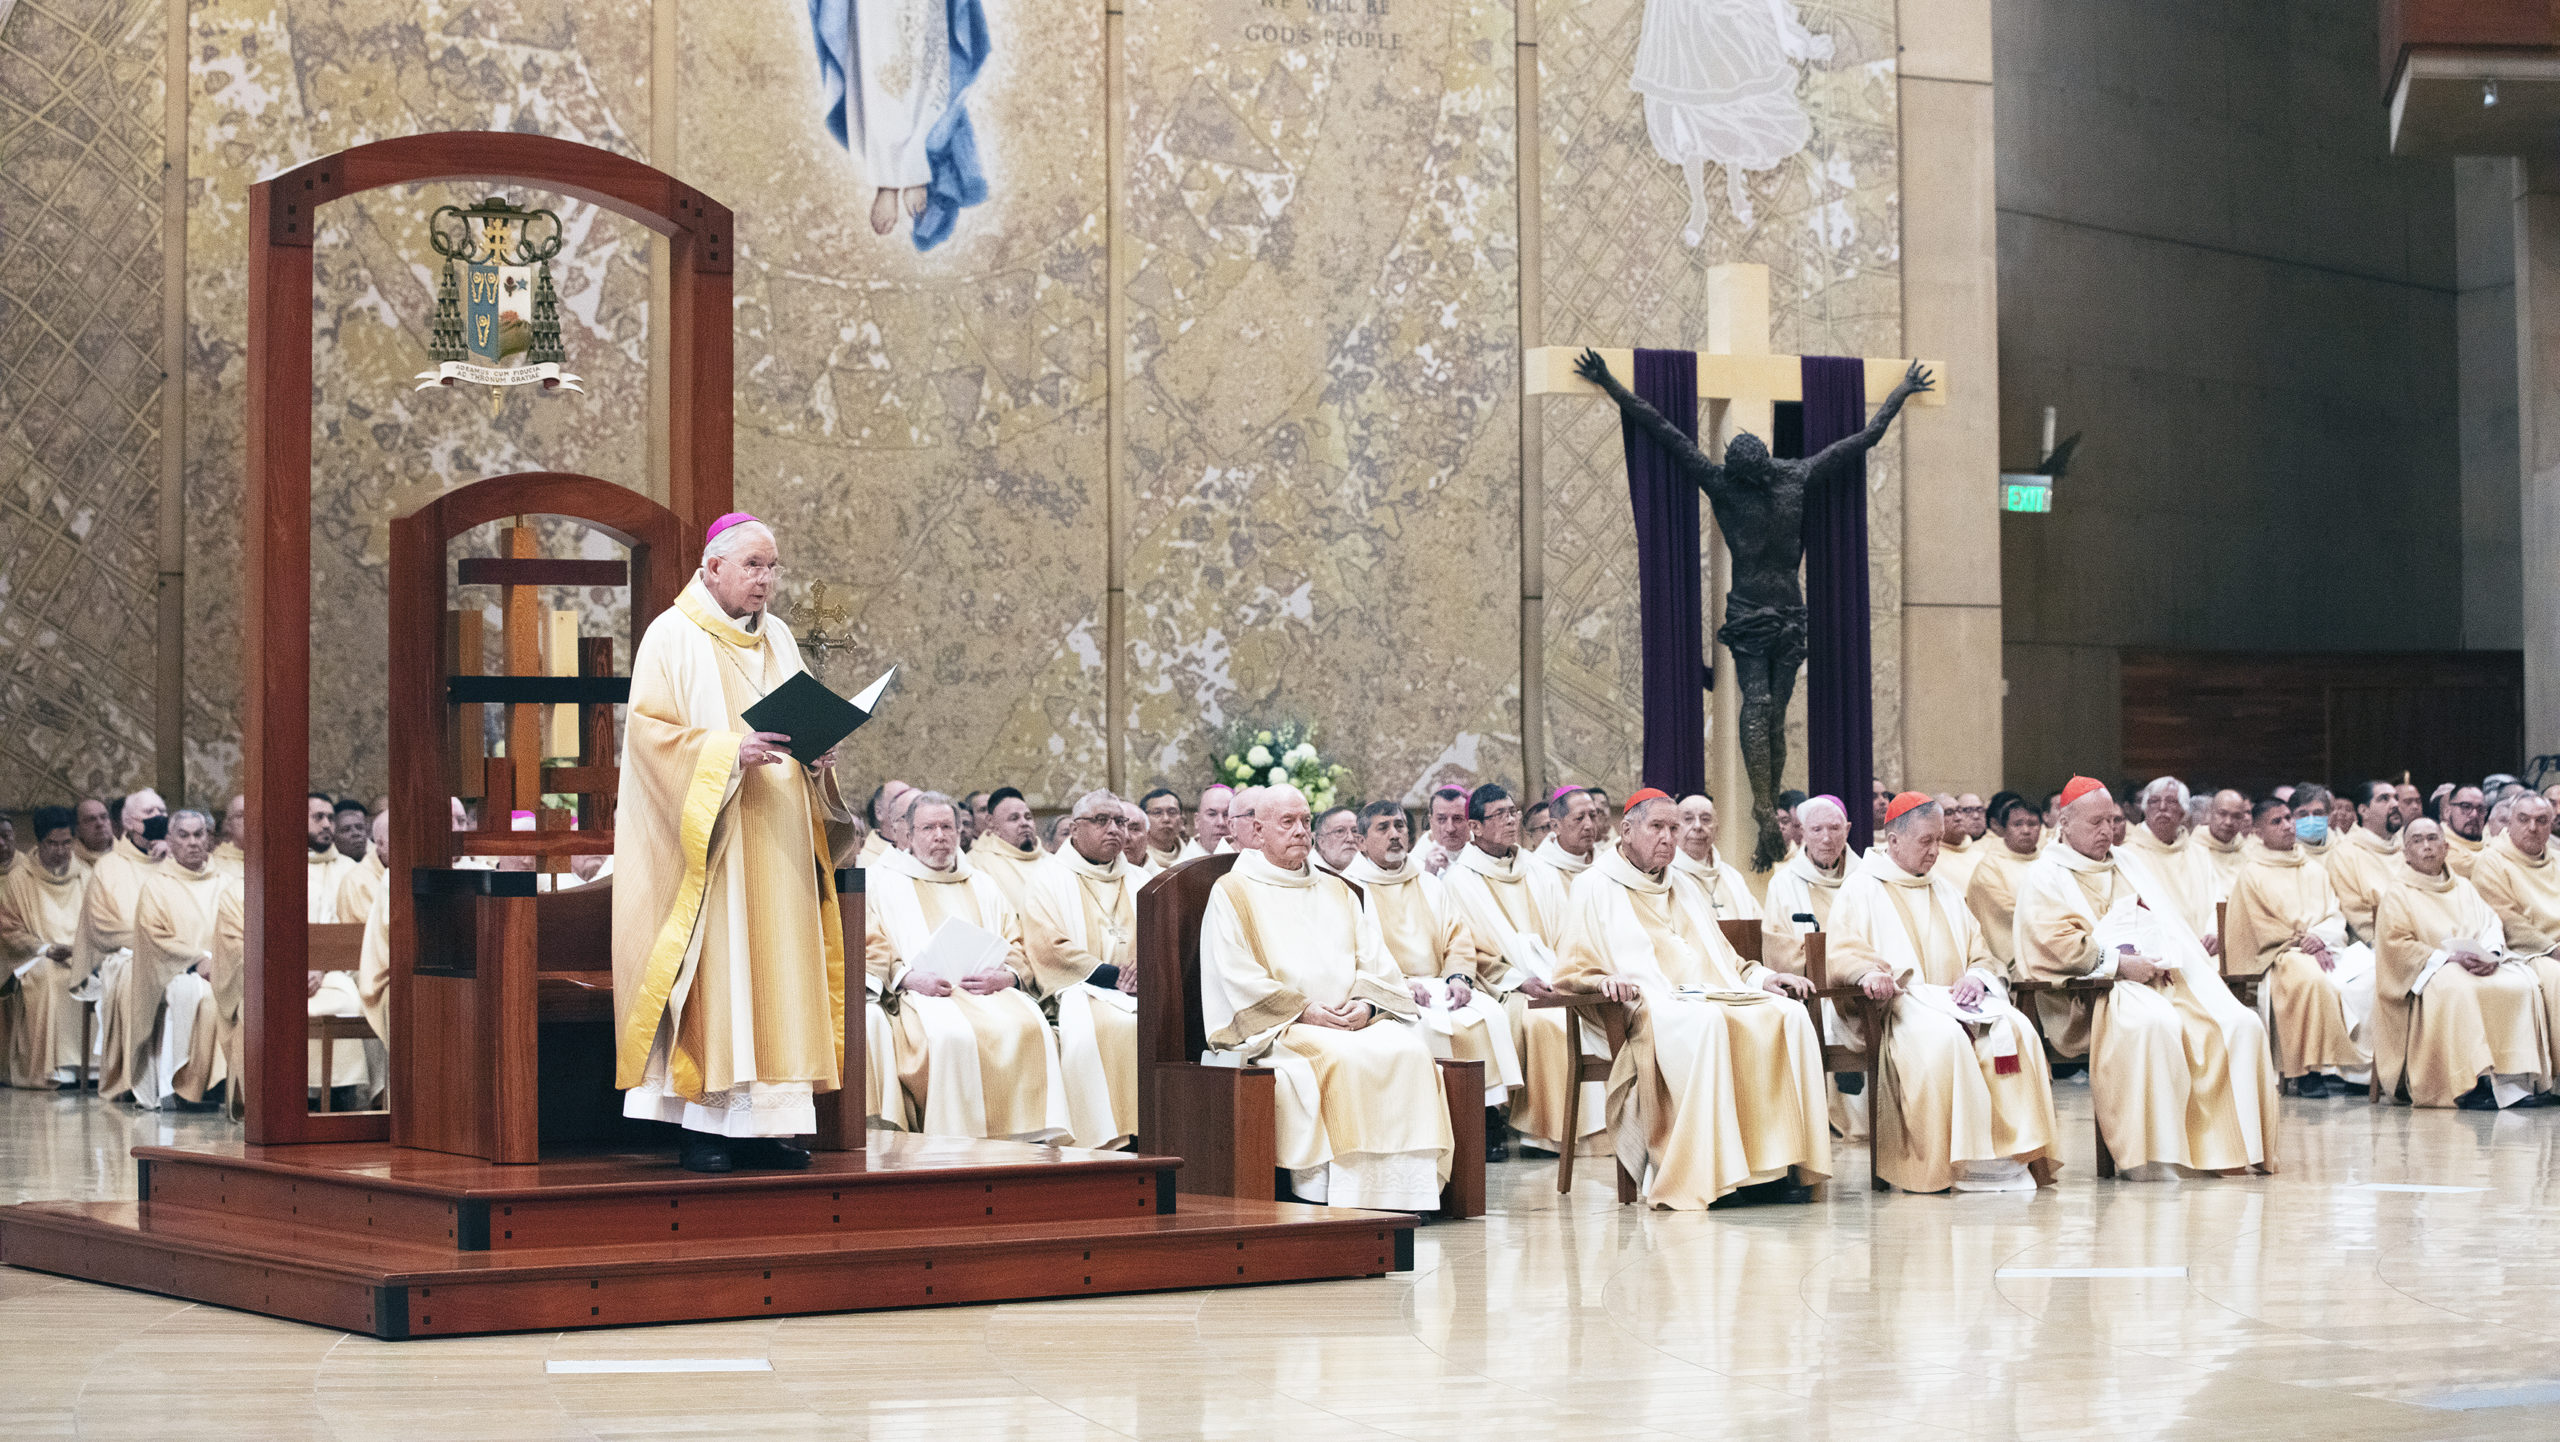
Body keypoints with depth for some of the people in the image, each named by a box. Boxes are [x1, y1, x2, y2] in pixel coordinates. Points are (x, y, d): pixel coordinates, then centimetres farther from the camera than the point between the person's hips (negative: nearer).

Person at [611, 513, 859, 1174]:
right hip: (704, 838, -6)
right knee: (711, 972, -9)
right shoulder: (673, 637, -4)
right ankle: (703, 1126, -6)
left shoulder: (778, 639, 16)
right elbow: (649, 729, -12)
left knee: (774, 970, 3)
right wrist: (727, 753, -24)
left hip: (776, 840, 6)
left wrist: (817, 755, -3)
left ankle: (763, 1124, 5)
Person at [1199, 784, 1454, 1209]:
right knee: (1343, 1058, -35)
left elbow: (1375, 963, 15)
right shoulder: (1232, 892, 7)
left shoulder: (1337, 891, 23)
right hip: (1273, 1029, -5)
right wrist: (1303, 1011, -15)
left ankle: (1406, 1187, -28)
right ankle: (1344, 1190, -34)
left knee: (1409, 1050, -25)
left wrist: (1365, 1004, -8)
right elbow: (1238, 976, -5)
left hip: (1352, 1019, 5)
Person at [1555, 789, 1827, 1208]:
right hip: (1649, 1002, -6)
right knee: (1704, 1023, -40)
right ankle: (1704, 1173, -40)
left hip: (1716, 995, 6)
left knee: (1790, 1015, -22)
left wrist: (1762, 978, 13)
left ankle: (1777, 1161, -27)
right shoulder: (1596, 887, 11)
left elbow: (1724, 960, 32)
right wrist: (1605, 978, -20)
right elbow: (1572, 971, 1)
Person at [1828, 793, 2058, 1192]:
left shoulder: (1945, 891, 27)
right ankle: (1965, 1161, -37)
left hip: (1954, 1000, 5)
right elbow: (1843, 957, -5)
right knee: (1944, 1036, -38)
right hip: (1899, 1004, -5)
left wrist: (1977, 977, -3)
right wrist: (1869, 972, -29)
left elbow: (1980, 954, 22)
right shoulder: (1861, 889, 9)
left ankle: (2014, 1150, -30)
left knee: (2016, 1028, -26)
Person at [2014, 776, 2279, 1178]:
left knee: (2242, 1024, -13)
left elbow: (2162, 926, 24)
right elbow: (2057, 942, -10)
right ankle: (2149, 1156, -34)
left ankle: (2238, 1144, -12)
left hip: (2153, 979, 7)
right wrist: (2120, 963, -16)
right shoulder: (2045, 876, 5)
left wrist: (2159, 958, 1)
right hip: (2092, 993, -7)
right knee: (2155, 1023, -39)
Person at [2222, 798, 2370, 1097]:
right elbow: (2266, 929, -2)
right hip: (2281, 954, -5)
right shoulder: (2252, 873, 6)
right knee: (2313, 979, -38)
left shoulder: (2315, 870, 22)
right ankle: (2313, 1070, -34)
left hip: (2325, 948, 5)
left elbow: (2335, 916, 12)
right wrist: (2305, 945, -13)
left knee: (2369, 970, -25)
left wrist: (2320, 938, -11)